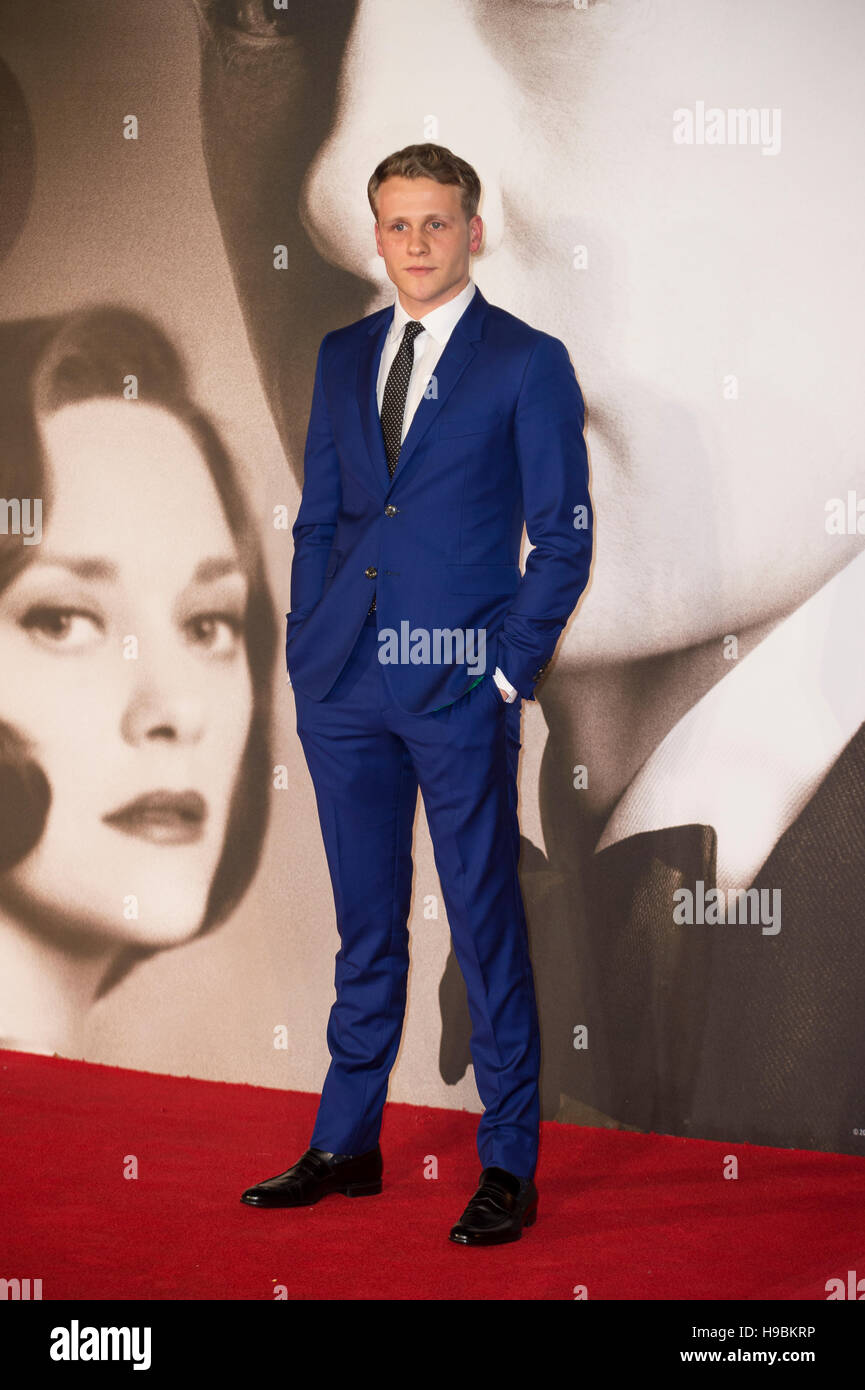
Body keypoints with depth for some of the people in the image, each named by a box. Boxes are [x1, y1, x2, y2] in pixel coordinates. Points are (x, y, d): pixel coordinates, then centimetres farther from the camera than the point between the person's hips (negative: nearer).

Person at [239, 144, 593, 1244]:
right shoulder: (342, 357, 13)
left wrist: (510, 669, -9)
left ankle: (508, 1167, 11)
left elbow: (563, 537, -3)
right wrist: (304, 648, 7)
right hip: (343, 682, 5)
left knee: (486, 923, 1)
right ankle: (346, 1145, 24)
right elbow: (317, 518, 16)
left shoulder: (528, 363, -1)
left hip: (460, 684, -5)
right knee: (365, 924, 13)